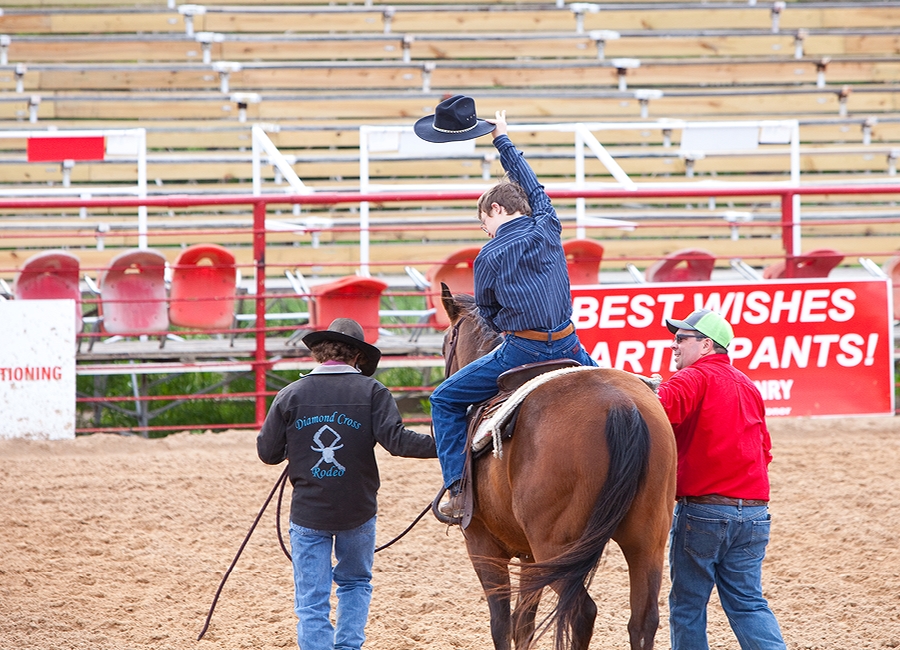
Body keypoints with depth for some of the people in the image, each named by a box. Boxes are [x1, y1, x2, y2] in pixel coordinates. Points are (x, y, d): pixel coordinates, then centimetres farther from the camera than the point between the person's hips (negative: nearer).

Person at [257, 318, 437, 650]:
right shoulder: (372, 392, -6)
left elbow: (268, 453, 2)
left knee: (311, 601, 3)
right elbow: (396, 439, -17)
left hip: (308, 512, 0)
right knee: (356, 583, 24)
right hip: (358, 511, 1)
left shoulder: (290, 395, -2)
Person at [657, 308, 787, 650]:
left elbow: (663, 406, -29)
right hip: (753, 512, 7)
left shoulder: (695, 378, -7)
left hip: (701, 509, -7)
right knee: (748, 603, 6)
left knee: (687, 607, 4)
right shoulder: (747, 386, 17)